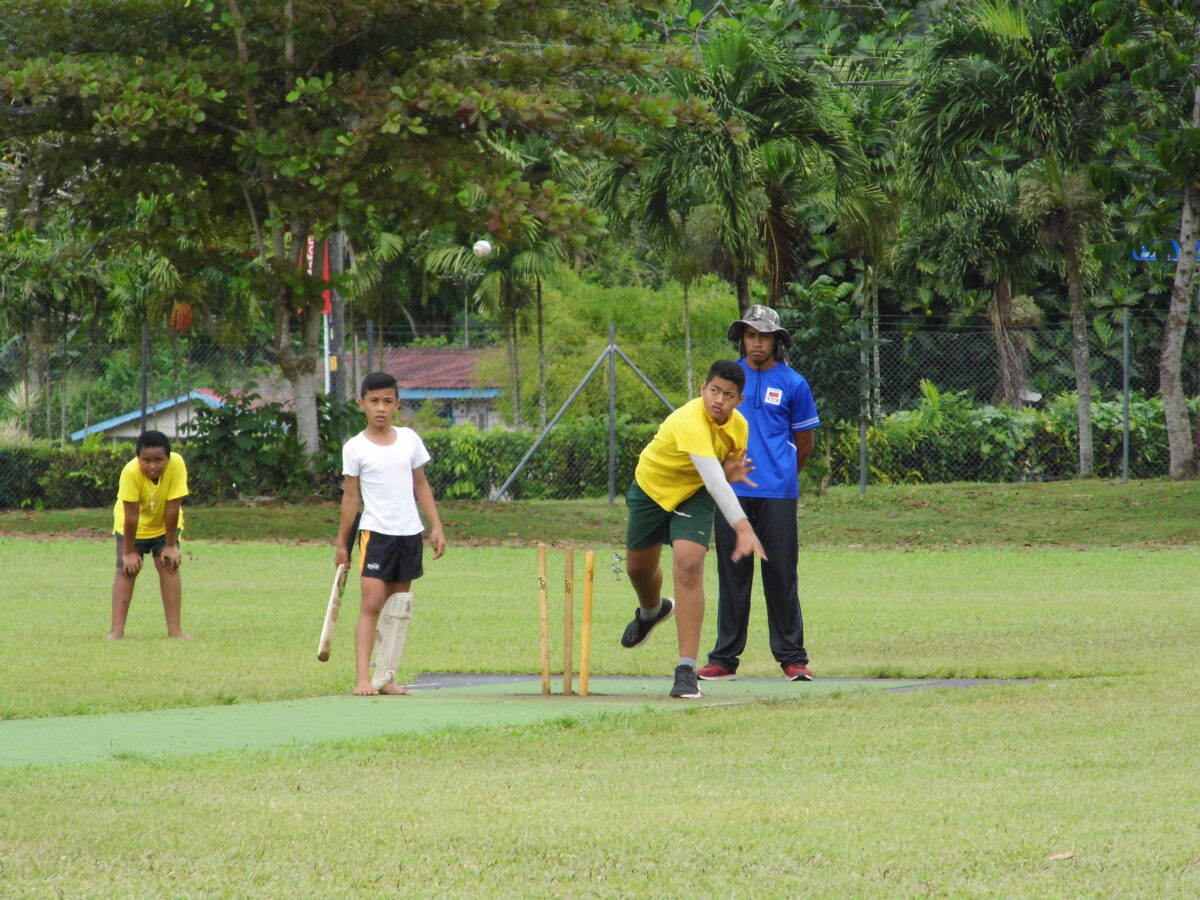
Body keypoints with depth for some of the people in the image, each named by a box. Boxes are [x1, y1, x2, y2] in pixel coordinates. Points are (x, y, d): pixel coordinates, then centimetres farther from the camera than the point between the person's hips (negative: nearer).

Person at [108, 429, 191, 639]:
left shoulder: (176, 465, -32)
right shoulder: (131, 472, -35)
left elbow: (173, 508, -25)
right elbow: (131, 515, -29)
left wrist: (170, 545, -19)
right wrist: (129, 552, -22)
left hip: (164, 525, 1)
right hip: (133, 526, -1)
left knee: (169, 566, -8)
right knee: (126, 569, -9)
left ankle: (174, 629, -5)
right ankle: (117, 630, -10)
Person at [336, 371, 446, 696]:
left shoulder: (409, 439, 6)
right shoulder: (355, 448, -3)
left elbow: (421, 486, 12)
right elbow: (350, 496, 2)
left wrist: (436, 527, 7)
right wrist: (341, 543, 2)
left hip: (409, 534, 4)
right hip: (375, 533, -4)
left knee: (399, 605, 6)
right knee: (372, 602, -14)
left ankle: (386, 677, 10)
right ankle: (362, 678, -17)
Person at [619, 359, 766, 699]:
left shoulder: (738, 426, -16)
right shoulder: (691, 422, -38)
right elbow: (713, 478, -48)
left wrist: (731, 473, -22)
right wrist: (742, 527, -57)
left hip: (693, 496, 2)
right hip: (651, 488, -2)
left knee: (688, 566, -21)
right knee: (639, 568, 19)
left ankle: (687, 671, -22)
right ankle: (652, 611, 59)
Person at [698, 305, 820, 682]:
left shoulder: (793, 383, 3)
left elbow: (804, 443, 12)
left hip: (777, 494, -2)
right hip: (731, 491, 2)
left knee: (781, 575, -2)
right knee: (732, 575, 4)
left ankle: (792, 657, 5)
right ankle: (724, 657, 9)